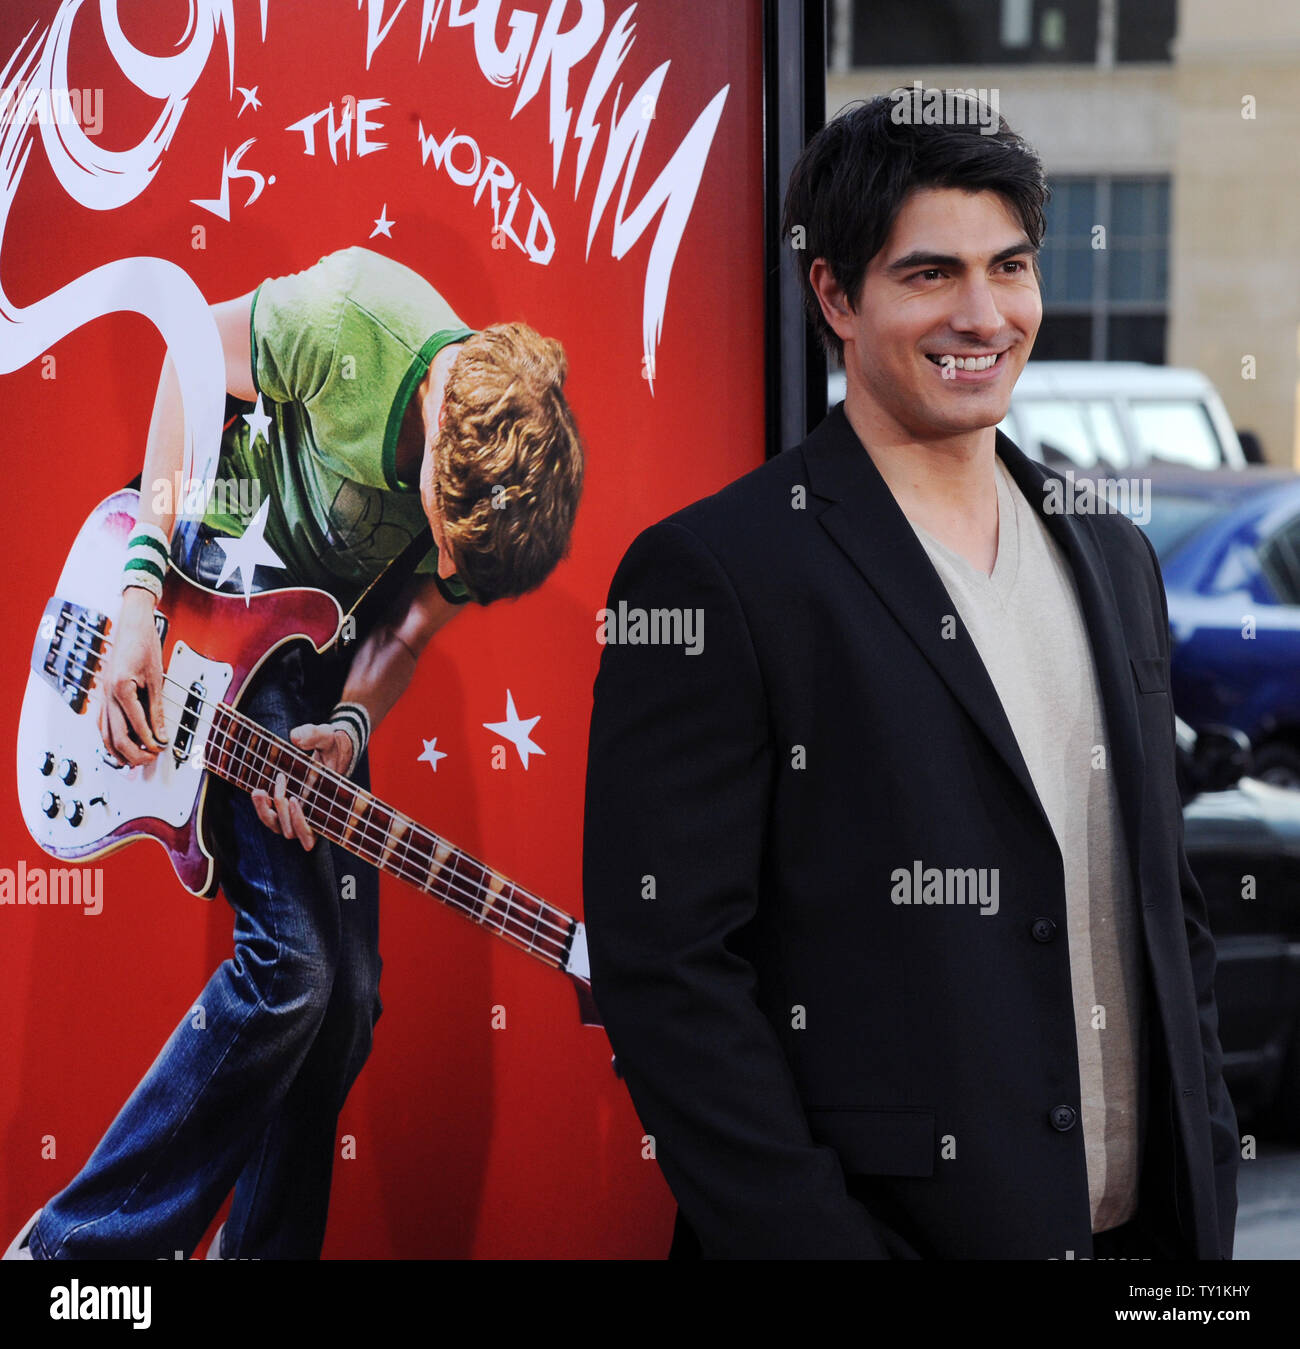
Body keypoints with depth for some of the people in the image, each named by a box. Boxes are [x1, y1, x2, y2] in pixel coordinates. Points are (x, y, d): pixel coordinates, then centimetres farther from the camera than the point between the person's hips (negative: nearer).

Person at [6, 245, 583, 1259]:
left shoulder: (515, 484, -15)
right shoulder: (351, 320, -30)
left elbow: (408, 632, -2)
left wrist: (347, 730, -23)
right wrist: (141, 596, -18)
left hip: (326, 643, 6)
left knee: (345, 998, 2)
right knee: (291, 966, -19)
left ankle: (264, 1251, 15)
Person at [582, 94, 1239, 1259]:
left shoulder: (1113, 561, 12)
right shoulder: (712, 576, -10)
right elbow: (665, 967, -13)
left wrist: (1207, 1192, 8)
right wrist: (814, 1238, -18)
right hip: (882, 1222, -6)